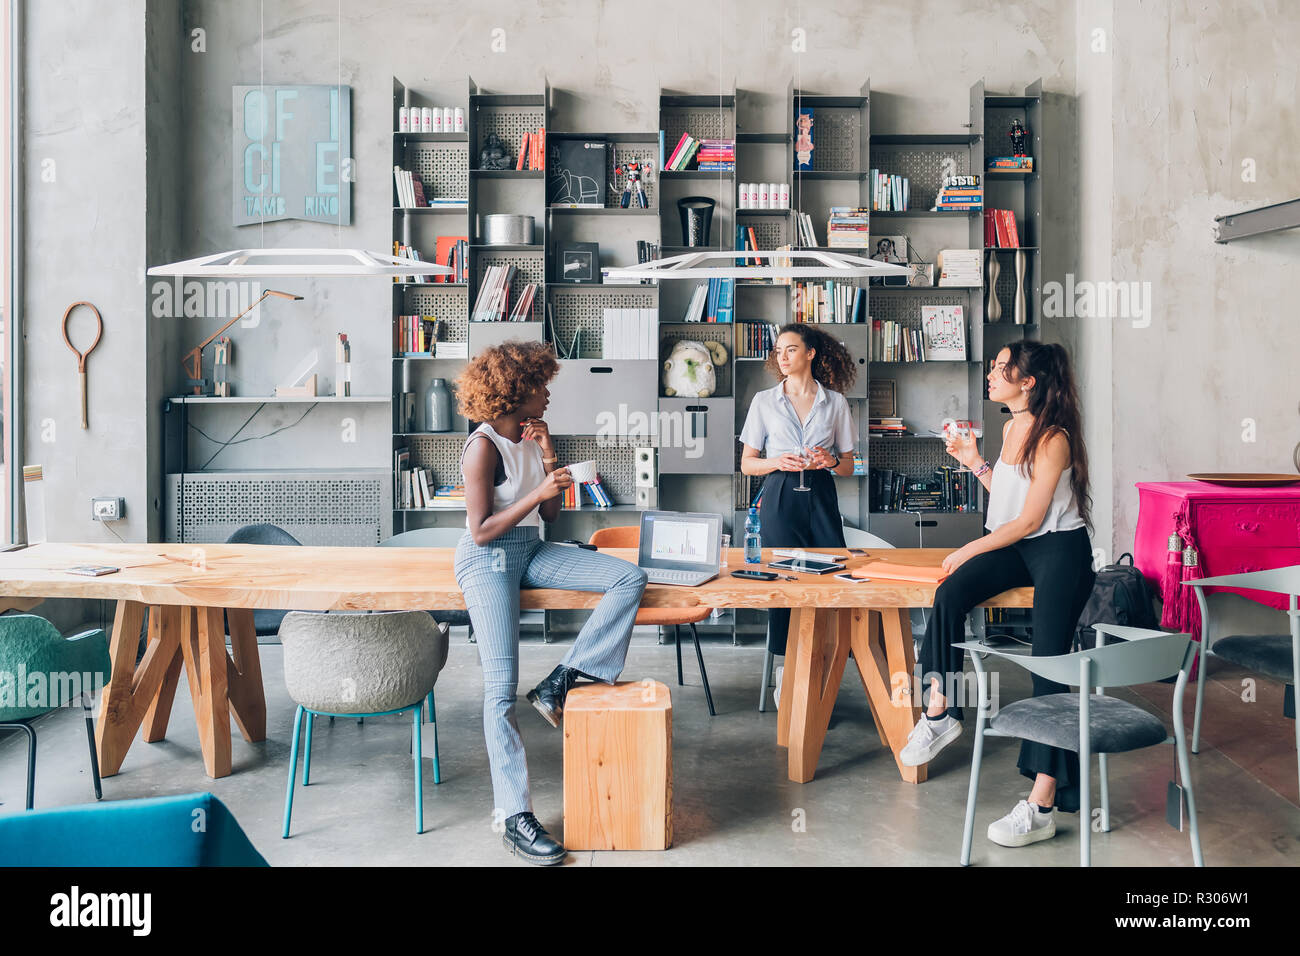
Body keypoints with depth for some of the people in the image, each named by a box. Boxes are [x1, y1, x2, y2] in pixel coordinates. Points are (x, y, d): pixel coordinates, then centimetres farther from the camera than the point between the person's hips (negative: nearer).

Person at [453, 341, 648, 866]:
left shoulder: (532, 436, 10)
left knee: (630, 577, -11)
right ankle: (514, 818, -9)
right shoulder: (484, 446, -12)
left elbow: (549, 515, 11)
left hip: (531, 551, 7)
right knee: (502, 686, -15)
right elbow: (482, 532, -15)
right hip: (488, 560, -7)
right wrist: (537, 492, -20)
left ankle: (558, 683, -8)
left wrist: (549, 459, -2)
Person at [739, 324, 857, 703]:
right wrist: (778, 462, -11)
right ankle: (784, 674, 2)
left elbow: (848, 465, 13)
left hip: (821, 498, 1)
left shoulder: (835, 402, 10)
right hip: (780, 498, -1)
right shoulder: (764, 401, 8)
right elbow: (747, 464, 8)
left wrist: (830, 460, -9)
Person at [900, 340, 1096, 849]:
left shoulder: (1053, 438, -15)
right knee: (948, 595, -20)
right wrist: (974, 462, 12)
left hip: (1059, 550, -8)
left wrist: (969, 550, -13)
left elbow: (1030, 519, -16)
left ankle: (1041, 802, -19)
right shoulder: (1011, 428, 12)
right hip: (1016, 547, 8)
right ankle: (939, 709, -13)